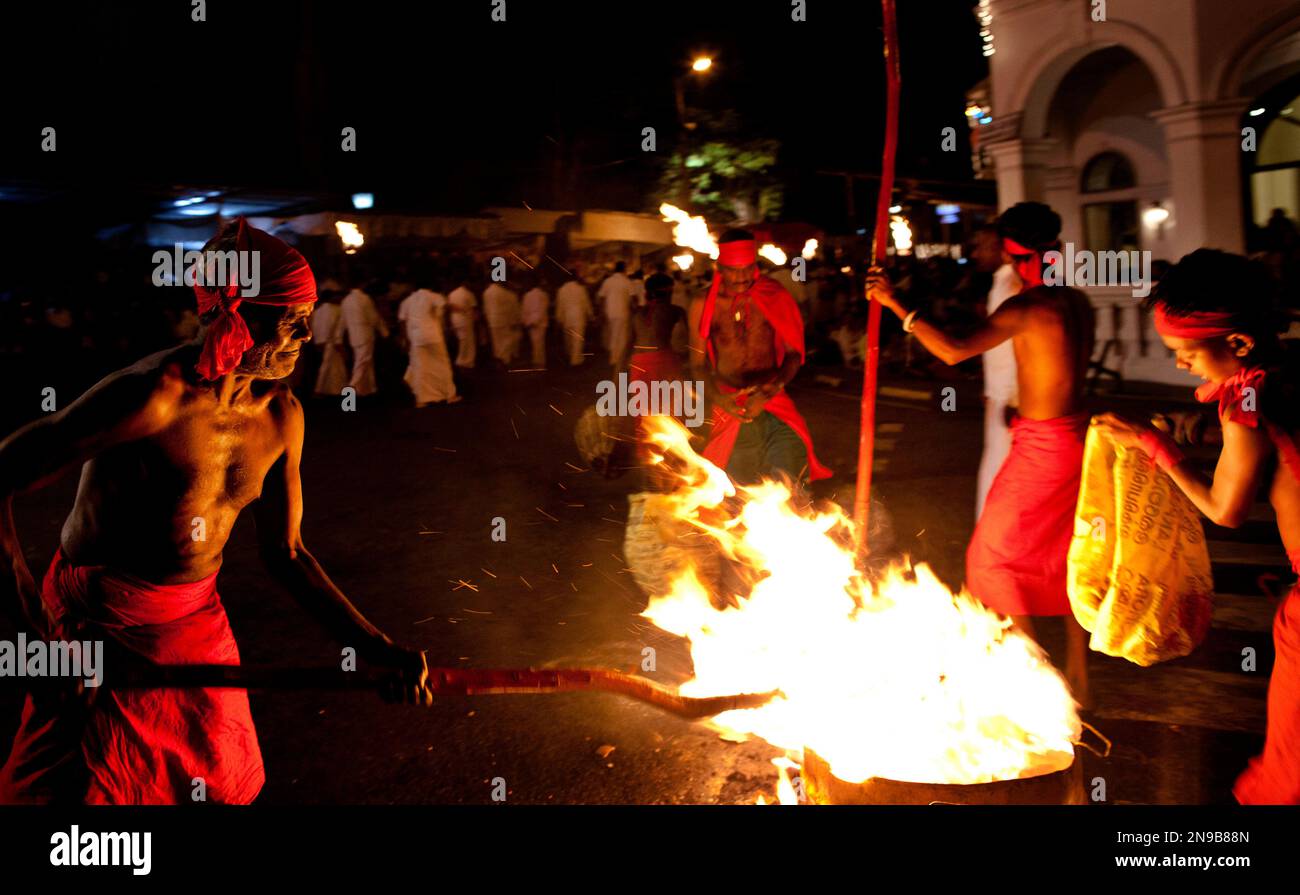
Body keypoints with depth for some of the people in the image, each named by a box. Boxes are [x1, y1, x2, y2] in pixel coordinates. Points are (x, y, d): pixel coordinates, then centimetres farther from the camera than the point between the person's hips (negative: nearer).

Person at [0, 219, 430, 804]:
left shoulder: (282, 417, -5)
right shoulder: (157, 396, -27)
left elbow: (285, 554, 3)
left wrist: (377, 649, -3)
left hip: (198, 623, 6)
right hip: (101, 626, -6)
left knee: (222, 782, 16)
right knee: (98, 789, 5)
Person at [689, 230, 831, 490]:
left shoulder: (774, 297, 1)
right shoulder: (703, 305, 2)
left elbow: (794, 353, 1)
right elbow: (699, 363, 7)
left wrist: (769, 391, -16)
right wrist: (718, 397, -13)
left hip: (773, 404, -1)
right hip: (729, 410, 1)